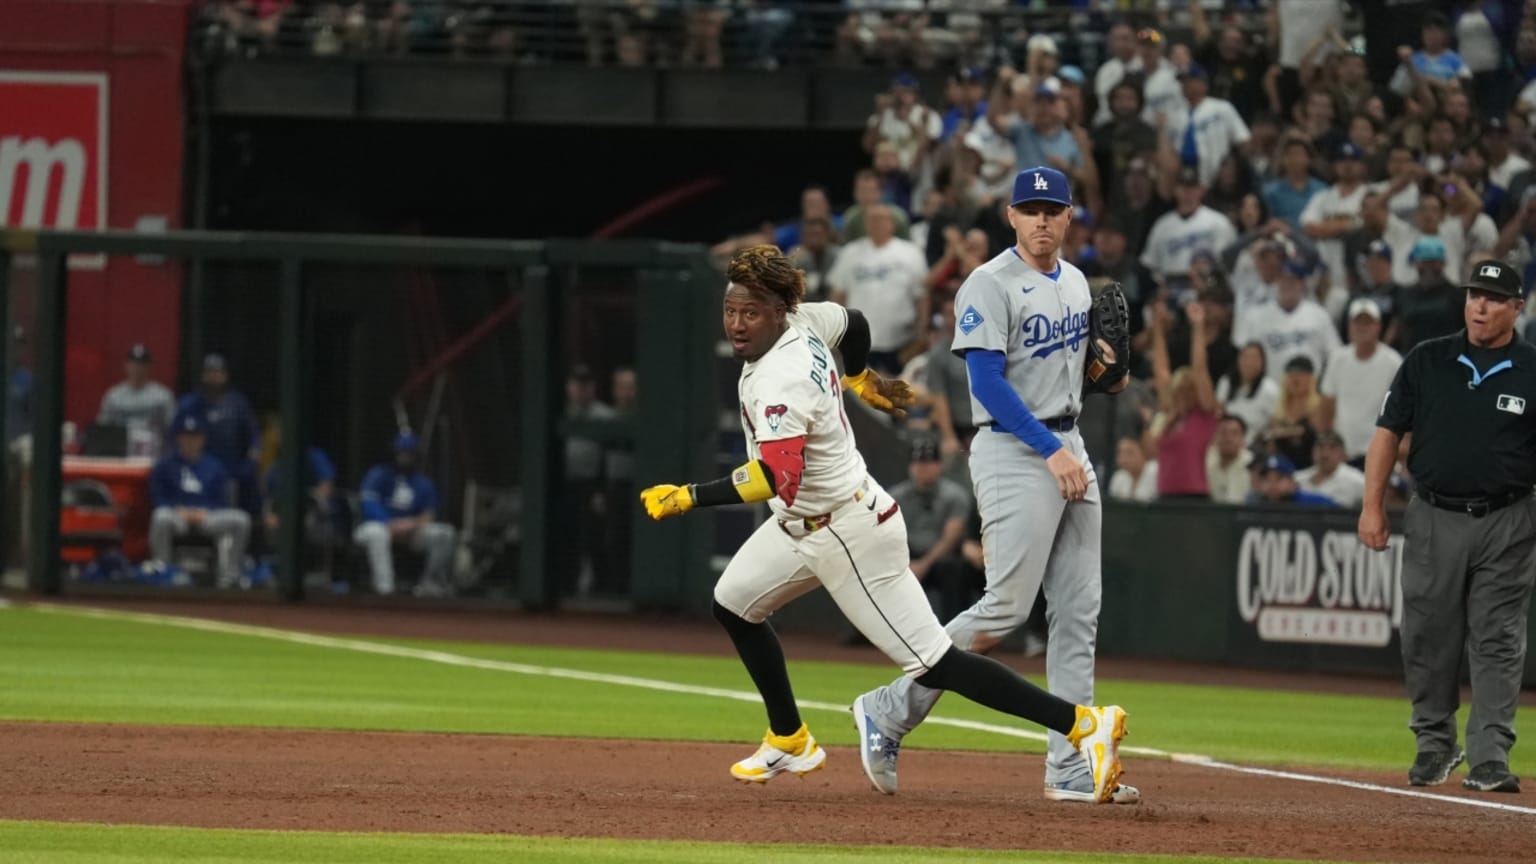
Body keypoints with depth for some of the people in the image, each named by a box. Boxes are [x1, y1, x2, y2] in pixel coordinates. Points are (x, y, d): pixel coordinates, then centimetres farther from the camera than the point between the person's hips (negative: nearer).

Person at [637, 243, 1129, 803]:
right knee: (734, 604, 18)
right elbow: (852, 323, 20)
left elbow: (776, 479, -41)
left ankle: (1083, 724, -11)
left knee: (933, 663, -10)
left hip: (851, 535, -10)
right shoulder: (803, 321, -3)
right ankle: (790, 744, 30)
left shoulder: (780, 383, -30)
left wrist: (689, 498, -43)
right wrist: (859, 380, 39)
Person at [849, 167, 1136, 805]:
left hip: (1068, 449, 8)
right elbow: (988, 382, -18)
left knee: (1079, 611, 3)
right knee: (1006, 609, -13)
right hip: (1013, 450, -8)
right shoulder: (990, 286, -11)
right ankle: (891, 711, -1)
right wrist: (1052, 454, -22)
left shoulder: (1074, 283, 14)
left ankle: (1071, 769, 4)